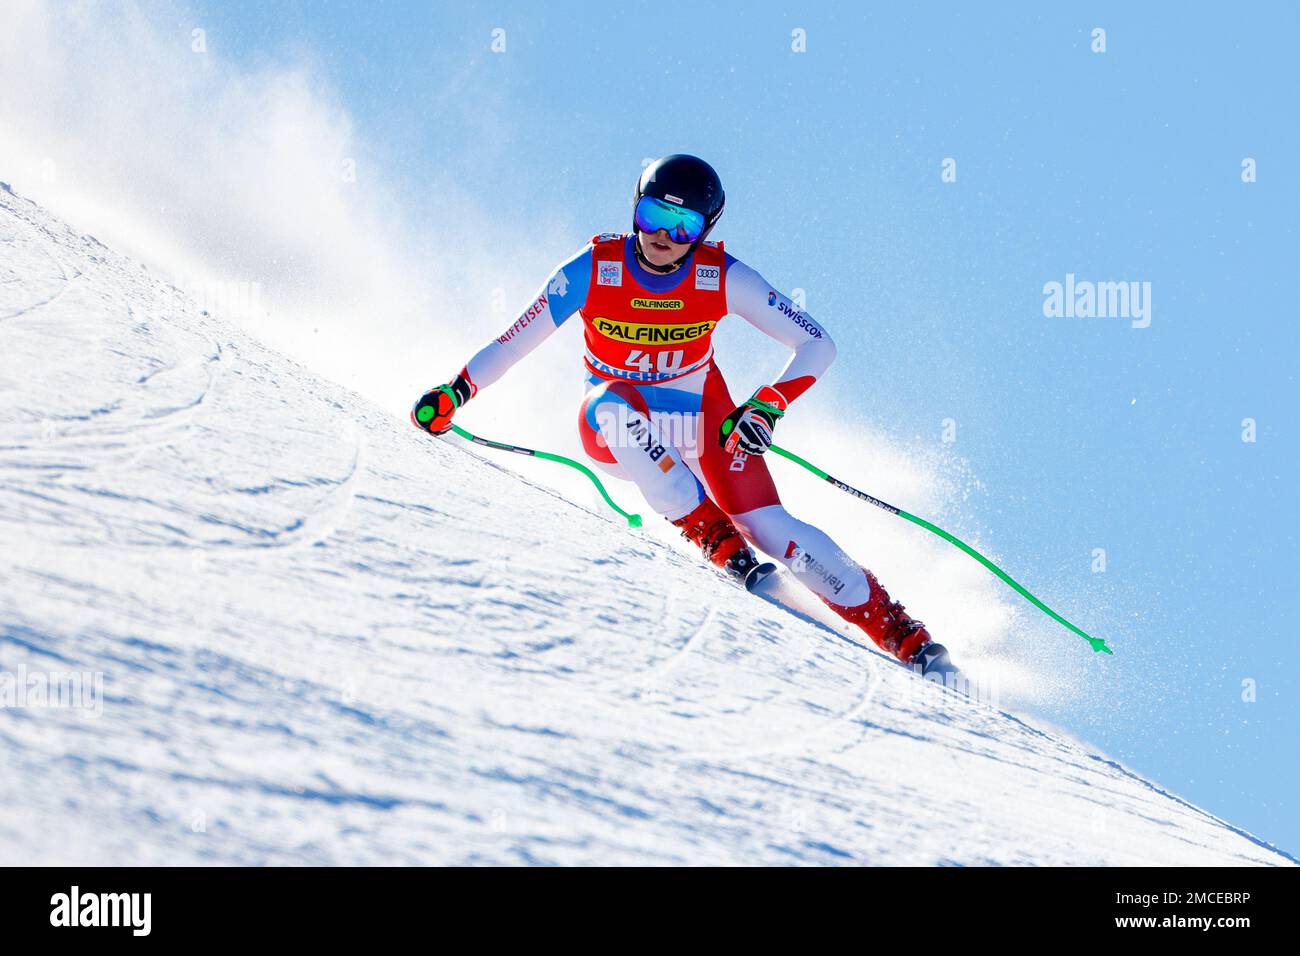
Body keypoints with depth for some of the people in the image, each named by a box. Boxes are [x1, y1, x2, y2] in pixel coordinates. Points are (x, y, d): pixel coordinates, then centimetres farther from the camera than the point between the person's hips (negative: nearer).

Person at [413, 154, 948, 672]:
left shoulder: (722, 277, -18)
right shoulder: (593, 269, -18)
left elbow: (817, 344, -16)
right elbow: (512, 345, -12)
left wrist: (768, 406, -30)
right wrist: (453, 395, -24)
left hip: (703, 424, 0)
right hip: (615, 432, 0)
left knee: (766, 525, -20)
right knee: (616, 400, -36)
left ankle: (896, 628, -12)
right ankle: (712, 535, -31)